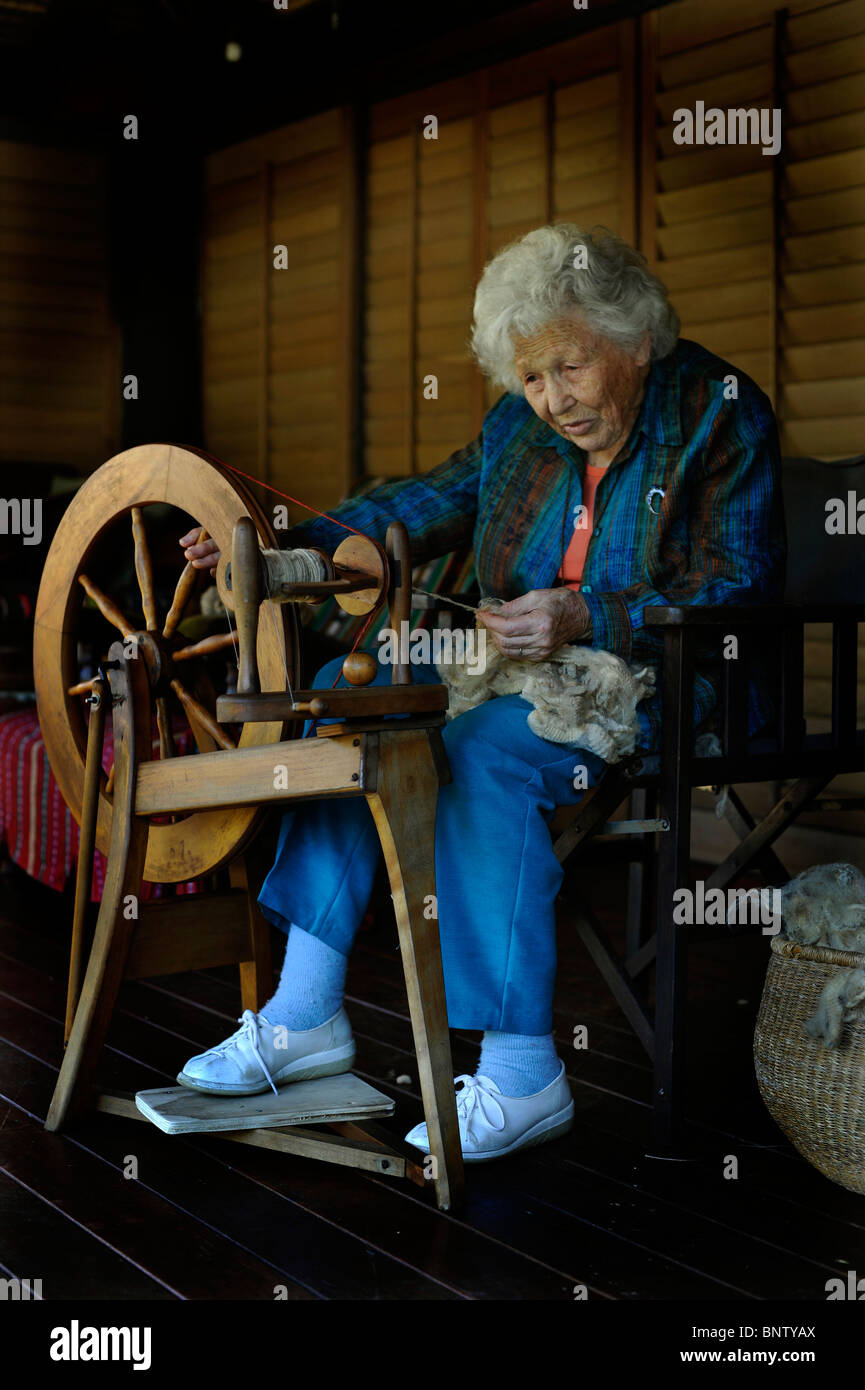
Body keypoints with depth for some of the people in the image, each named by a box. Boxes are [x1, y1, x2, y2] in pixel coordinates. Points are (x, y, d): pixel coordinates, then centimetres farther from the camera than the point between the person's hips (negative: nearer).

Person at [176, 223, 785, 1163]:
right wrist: (291, 546, 0)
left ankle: (523, 1074, -27)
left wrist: (583, 619, -29)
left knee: (485, 747, -33)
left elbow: (739, 595, -16)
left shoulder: (721, 415, -11)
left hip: (670, 679, -7)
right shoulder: (521, 421, 8)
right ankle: (306, 1015, -10)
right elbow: (433, 501, 14)